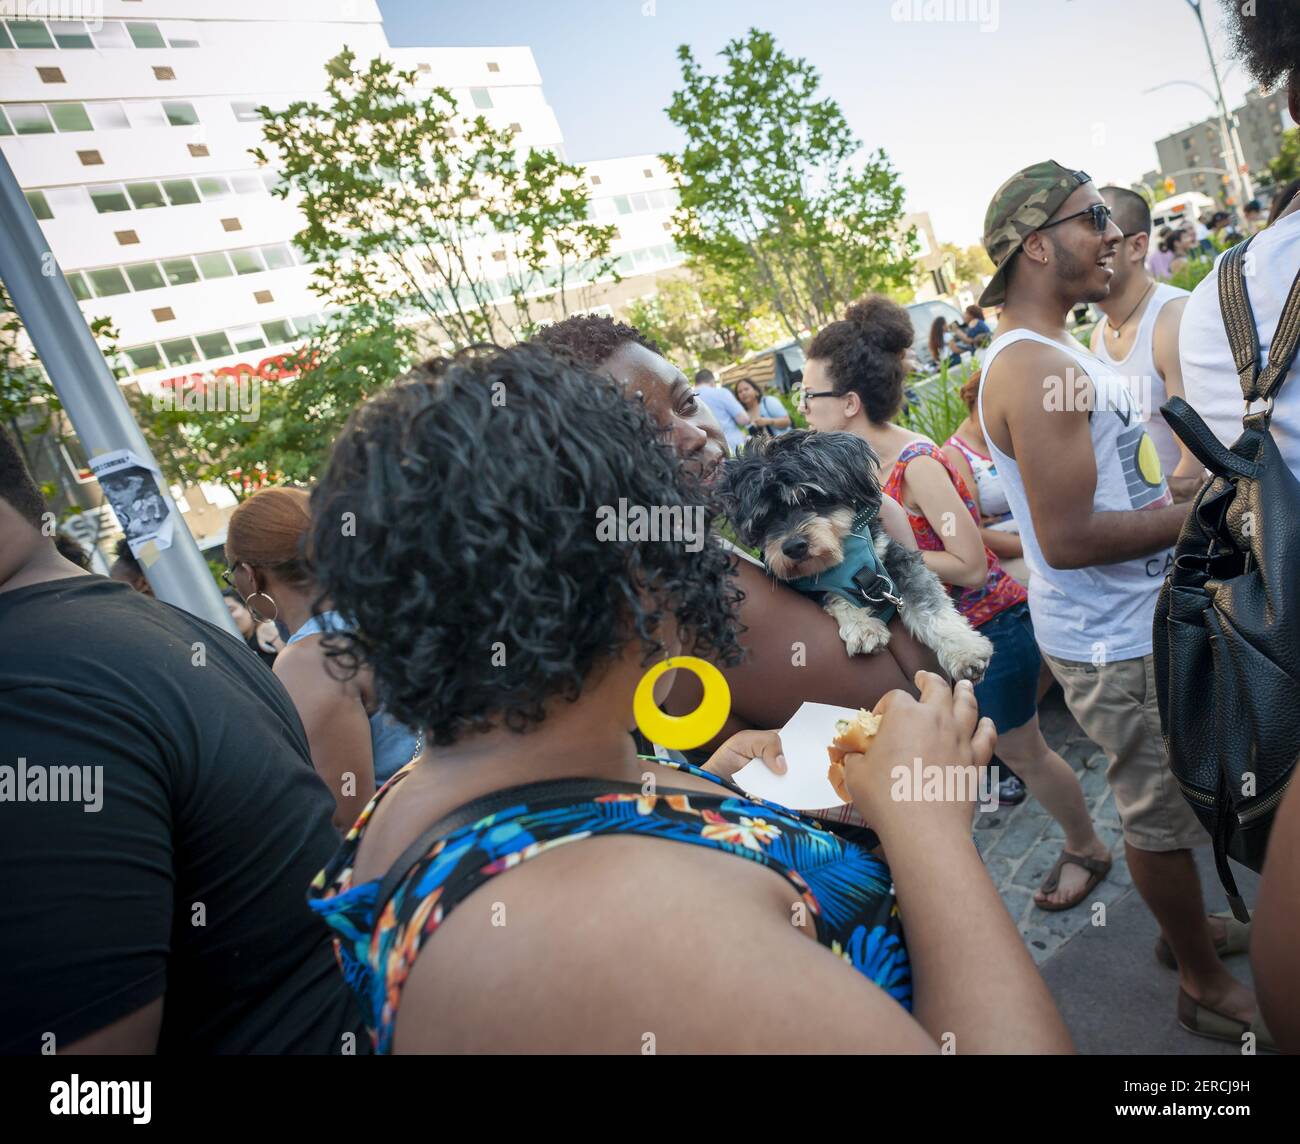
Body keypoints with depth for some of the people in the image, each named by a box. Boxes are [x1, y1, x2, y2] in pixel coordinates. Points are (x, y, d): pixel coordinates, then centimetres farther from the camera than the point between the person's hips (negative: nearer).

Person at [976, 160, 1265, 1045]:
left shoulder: (1050, 353, 12)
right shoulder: (1034, 369, -24)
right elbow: (1067, 539, -29)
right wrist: (1199, 512, -18)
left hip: (1134, 618, 10)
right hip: (1114, 641, -10)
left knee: (1166, 800, 26)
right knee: (1161, 814, 8)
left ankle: (1188, 924, 48)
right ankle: (1209, 987, 30)